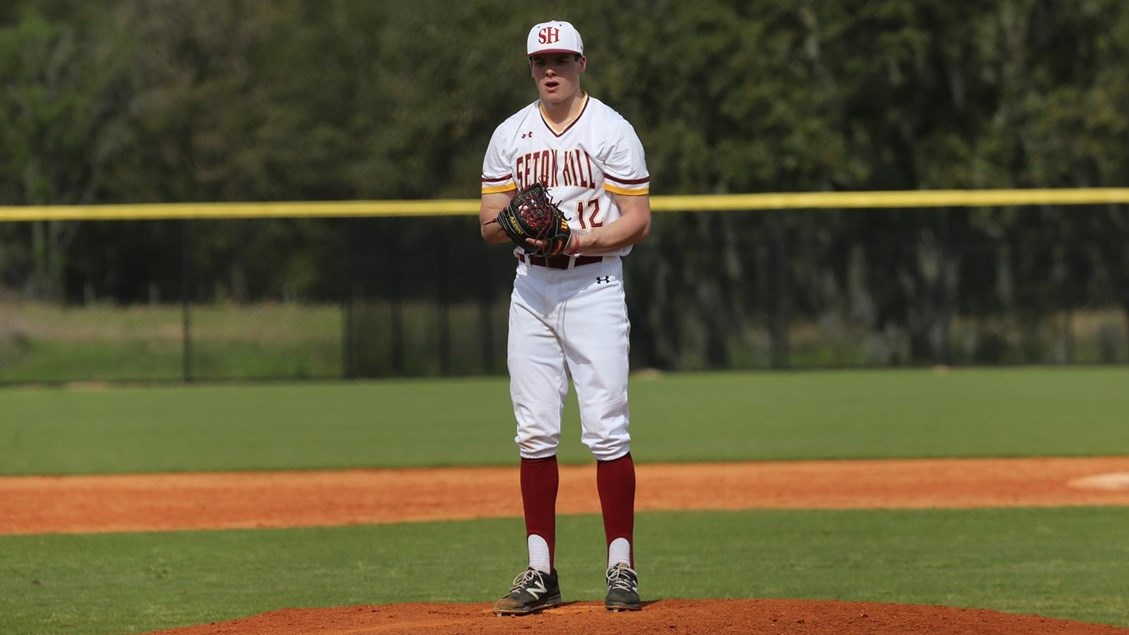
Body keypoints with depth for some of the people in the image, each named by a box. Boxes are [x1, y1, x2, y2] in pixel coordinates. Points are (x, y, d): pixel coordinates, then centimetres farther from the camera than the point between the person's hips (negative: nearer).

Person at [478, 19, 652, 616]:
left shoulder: (612, 130, -1)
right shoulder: (510, 135, 11)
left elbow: (638, 220, -4)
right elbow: (488, 224, 10)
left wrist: (582, 239, -19)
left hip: (594, 285, -4)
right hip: (531, 288, 4)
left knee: (606, 428, -8)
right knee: (534, 432, 2)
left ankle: (621, 567, -5)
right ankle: (541, 572, 6)